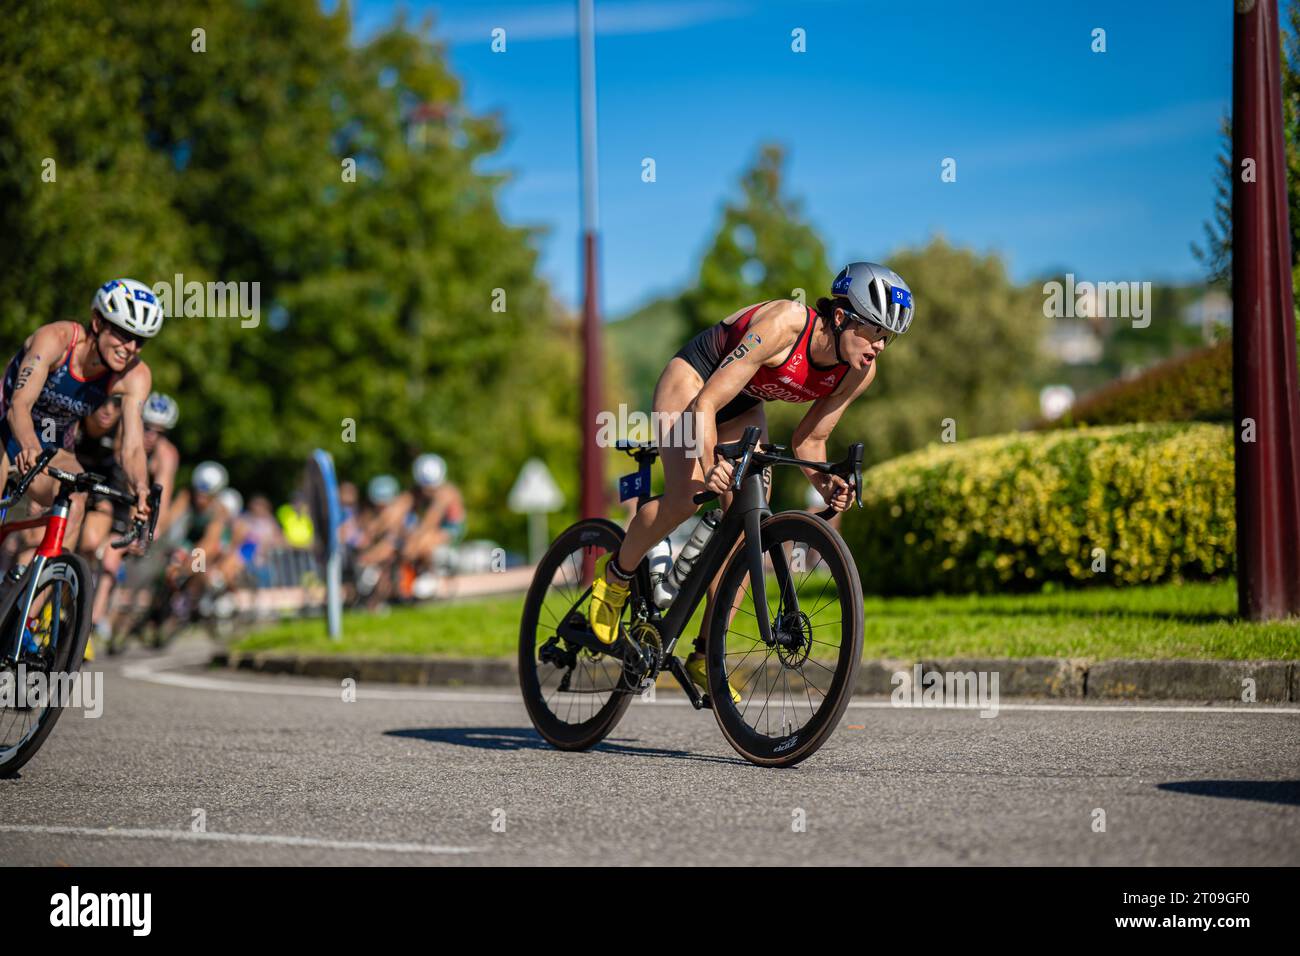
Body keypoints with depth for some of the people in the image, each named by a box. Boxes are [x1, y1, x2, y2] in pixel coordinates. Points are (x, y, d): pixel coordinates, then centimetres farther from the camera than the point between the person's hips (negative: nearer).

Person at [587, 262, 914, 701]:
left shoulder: (860, 373, -17)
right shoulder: (784, 324, -36)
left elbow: (808, 438, -4)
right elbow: (705, 404, -36)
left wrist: (822, 481, -26)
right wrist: (709, 467, -52)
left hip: (744, 407, 6)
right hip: (693, 379, -6)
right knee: (688, 496, -29)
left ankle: (704, 655, 3)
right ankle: (616, 577, -2)